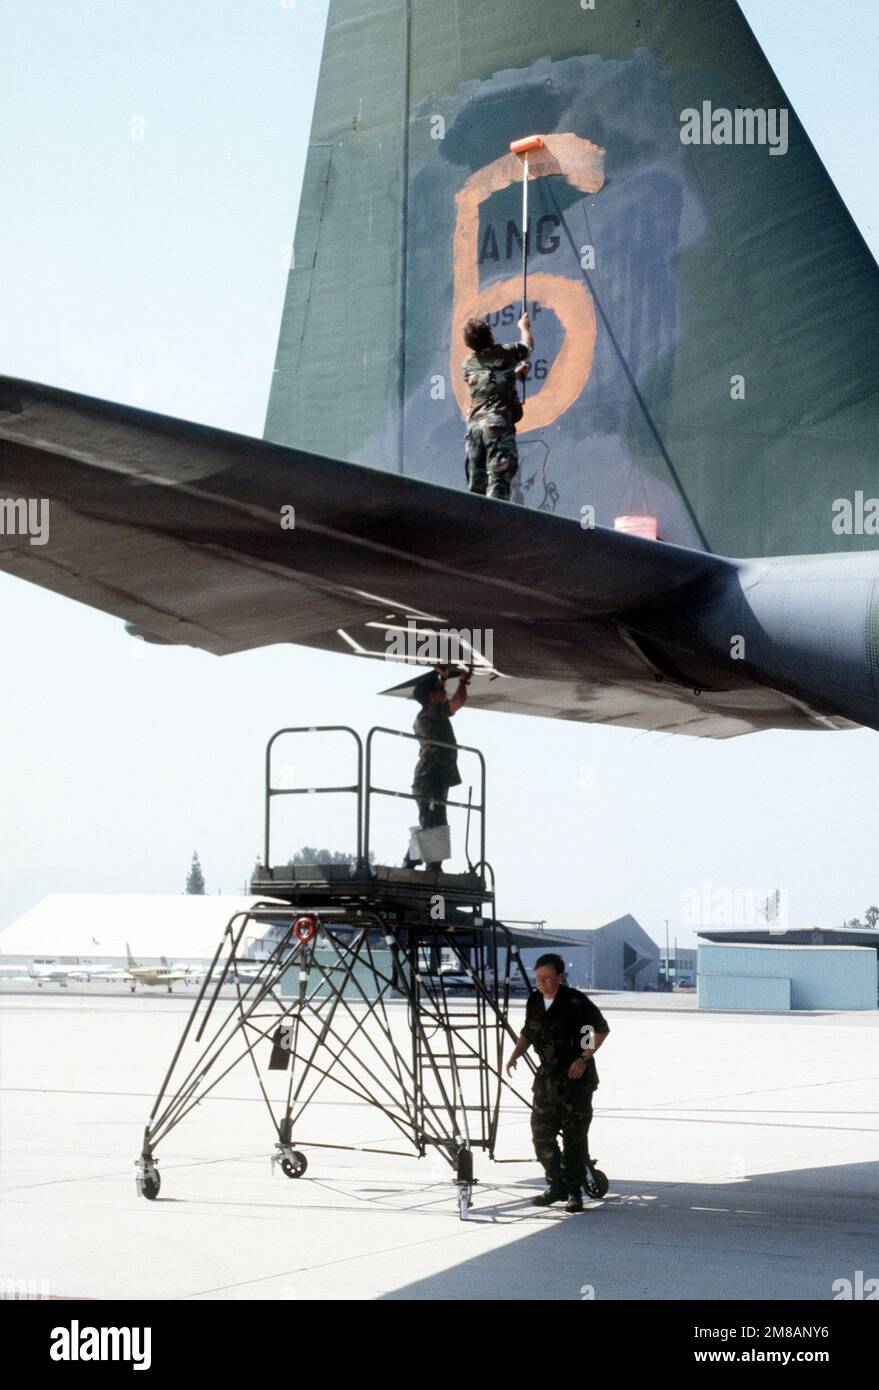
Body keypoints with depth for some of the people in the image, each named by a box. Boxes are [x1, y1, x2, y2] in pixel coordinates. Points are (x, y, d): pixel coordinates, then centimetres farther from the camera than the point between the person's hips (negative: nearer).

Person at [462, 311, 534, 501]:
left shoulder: (468, 364, 15)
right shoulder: (505, 352, 4)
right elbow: (528, 345, 25)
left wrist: (515, 372, 44)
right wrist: (524, 327, 45)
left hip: (474, 425, 4)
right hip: (499, 423, -4)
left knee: (476, 487, 6)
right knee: (498, 480, -12)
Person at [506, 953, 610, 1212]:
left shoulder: (575, 1001, -14)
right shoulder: (534, 1001, 5)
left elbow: (602, 1028, -7)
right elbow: (528, 1032, 20)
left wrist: (584, 1058, -15)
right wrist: (515, 1054, 2)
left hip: (576, 1076, -6)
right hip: (547, 1075, 6)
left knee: (574, 1135, -3)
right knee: (541, 1132, 5)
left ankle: (575, 1191, 6)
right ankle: (557, 1185, 19)